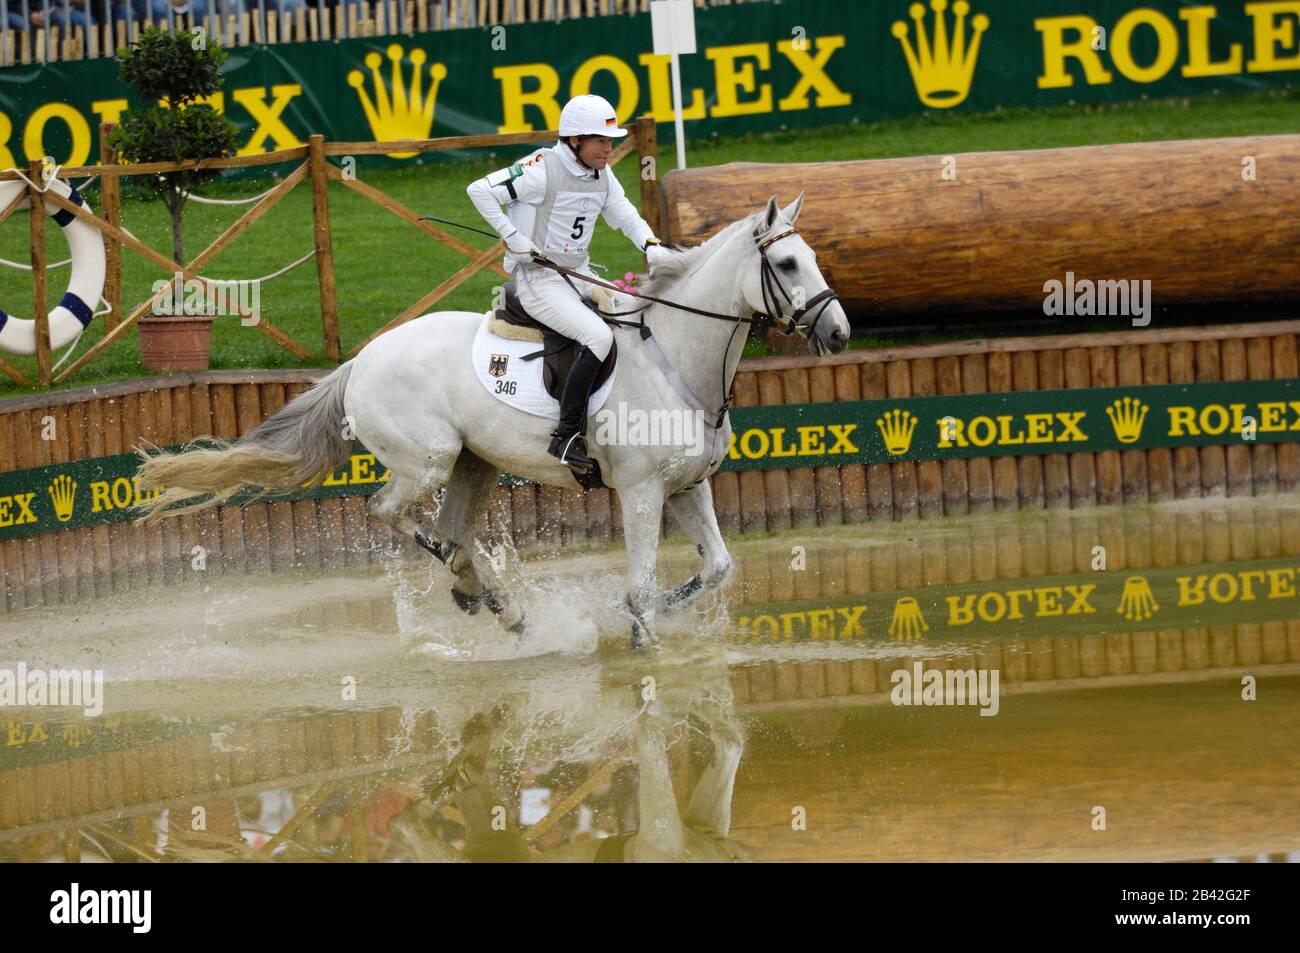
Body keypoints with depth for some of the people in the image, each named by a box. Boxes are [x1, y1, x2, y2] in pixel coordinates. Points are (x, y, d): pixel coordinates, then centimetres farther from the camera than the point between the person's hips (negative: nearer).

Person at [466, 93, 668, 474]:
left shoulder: (601, 174, 8)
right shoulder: (543, 169, -16)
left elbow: (624, 214, 15)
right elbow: (480, 190, -17)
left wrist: (652, 246, -5)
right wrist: (512, 236, -17)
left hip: (580, 276, 9)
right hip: (538, 280, -9)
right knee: (598, 337, -28)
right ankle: (567, 435, -26)